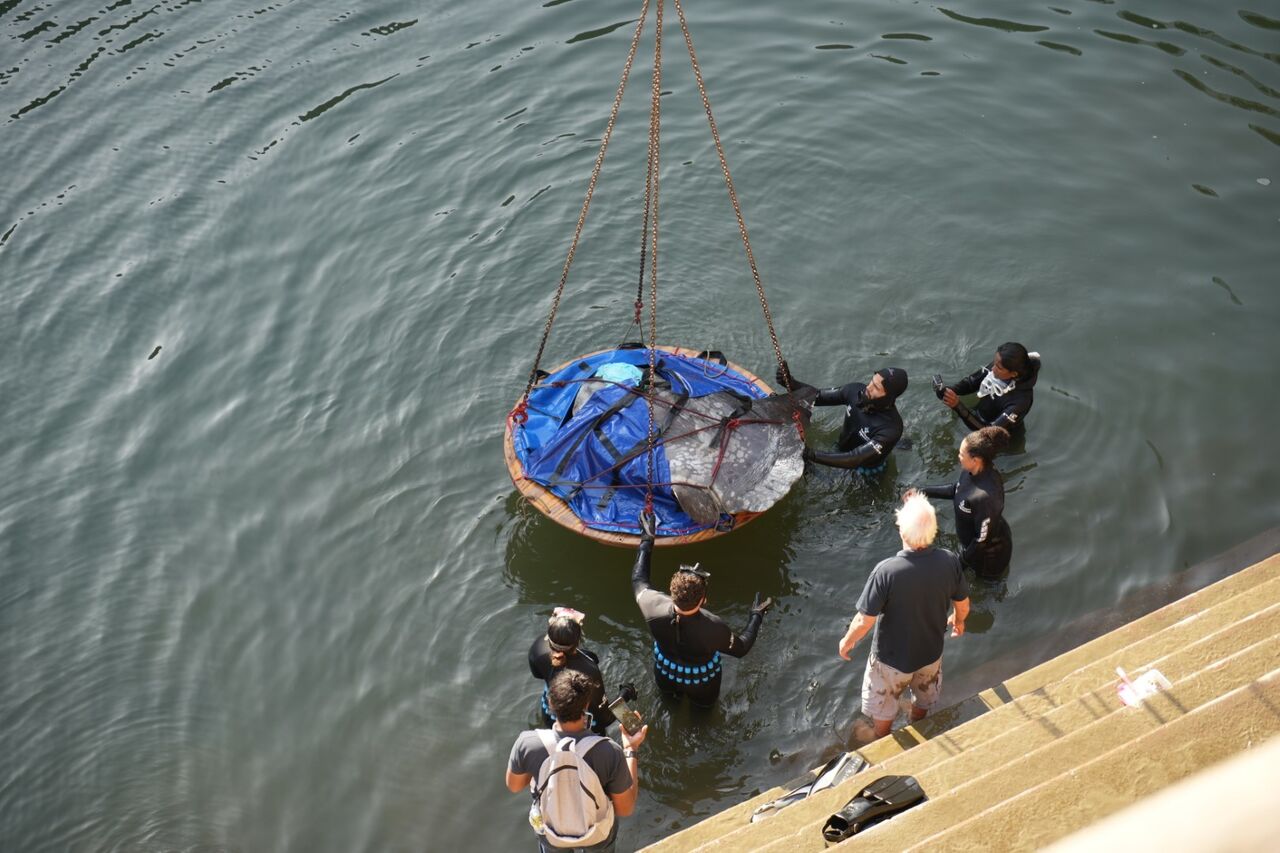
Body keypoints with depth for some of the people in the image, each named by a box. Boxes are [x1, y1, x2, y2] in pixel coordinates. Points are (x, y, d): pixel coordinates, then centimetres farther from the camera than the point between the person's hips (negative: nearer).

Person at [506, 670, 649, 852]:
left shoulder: (527, 744, -31)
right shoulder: (609, 753, -36)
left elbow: (513, 786, -9)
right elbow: (625, 809, -19)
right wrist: (631, 751, -14)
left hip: (551, 834, 1)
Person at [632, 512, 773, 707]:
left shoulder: (654, 607, -40)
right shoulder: (713, 628, -46)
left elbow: (638, 579, -17)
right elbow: (741, 648, -24)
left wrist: (646, 540, -8)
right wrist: (756, 615, -10)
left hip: (664, 673, 3)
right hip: (700, 681, -3)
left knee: (667, 691, 41)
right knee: (704, 703, 36)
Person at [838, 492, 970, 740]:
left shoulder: (886, 571, -36)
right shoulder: (949, 561, -25)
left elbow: (865, 620, -26)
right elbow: (963, 604, -6)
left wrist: (847, 641, -5)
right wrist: (958, 620, 17)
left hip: (892, 657, -4)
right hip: (931, 652, 4)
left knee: (883, 710, 27)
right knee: (923, 701, 35)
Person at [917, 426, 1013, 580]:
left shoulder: (986, 496, -42)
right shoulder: (974, 472, -17)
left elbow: (983, 538, -30)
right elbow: (956, 490, 6)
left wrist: (963, 560, -15)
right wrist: (924, 491, 4)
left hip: (989, 554, -7)